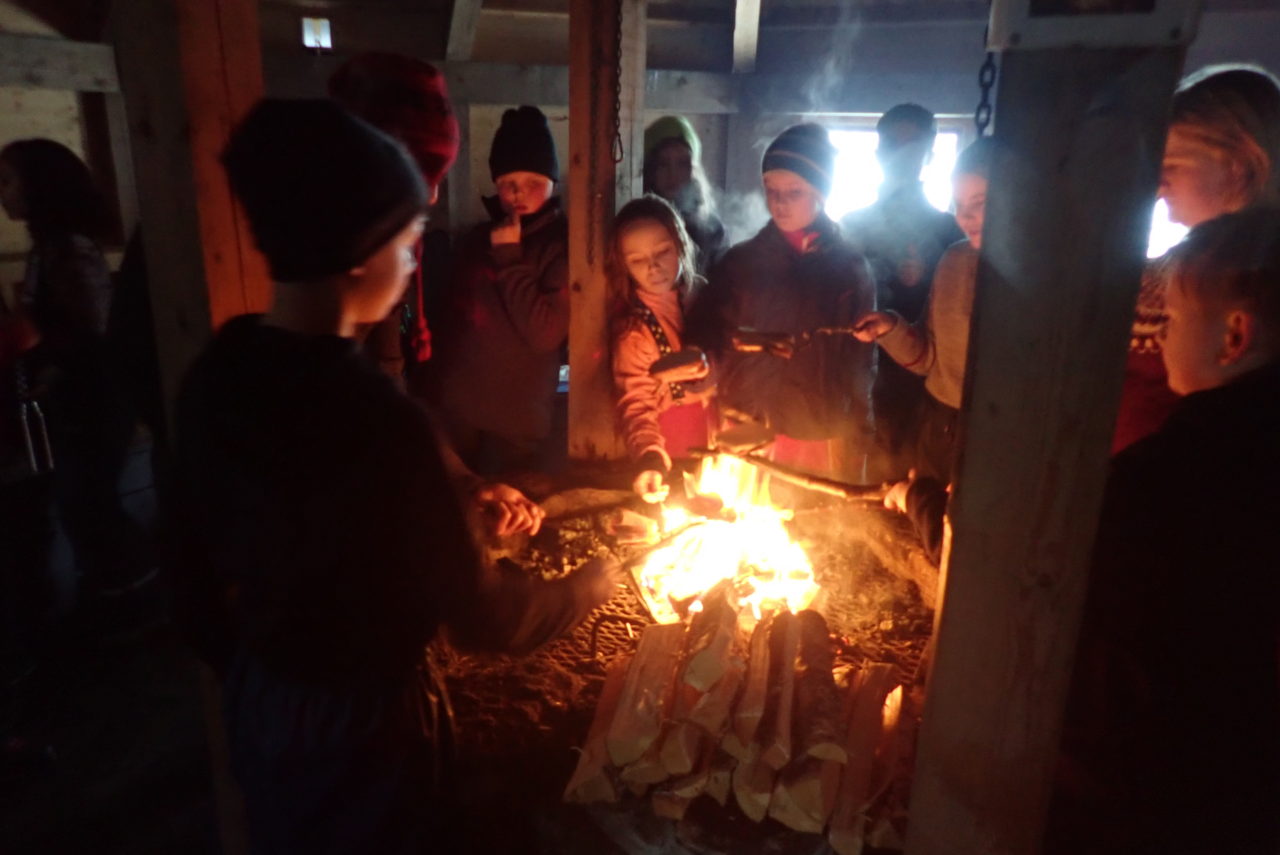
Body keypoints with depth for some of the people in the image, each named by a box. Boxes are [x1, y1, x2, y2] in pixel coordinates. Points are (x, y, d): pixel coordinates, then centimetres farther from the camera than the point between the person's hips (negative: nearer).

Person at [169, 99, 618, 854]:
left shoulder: (216, 375, -8)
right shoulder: (378, 416, -31)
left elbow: (199, 551, 4)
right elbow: (475, 616, -23)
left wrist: (246, 665, 20)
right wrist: (594, 584, -5)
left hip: (260, 700, 7)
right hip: (363, 716, -6)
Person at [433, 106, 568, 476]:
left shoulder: (564, 243, -8)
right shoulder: (480, 238, 8)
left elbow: (545, 333, -18)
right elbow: (456, 319, 15)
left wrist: (509, 259, -18)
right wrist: (439, 395, 13)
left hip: (517, 423, -5)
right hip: (458, 412, 6)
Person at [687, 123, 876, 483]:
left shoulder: (850, 268, 3)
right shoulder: (741, 261, 4)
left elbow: (861, 362, 6)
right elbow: (707, 342, 0)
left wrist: (857, 441, 2)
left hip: (821, 439, 0)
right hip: (748, 435, 0)